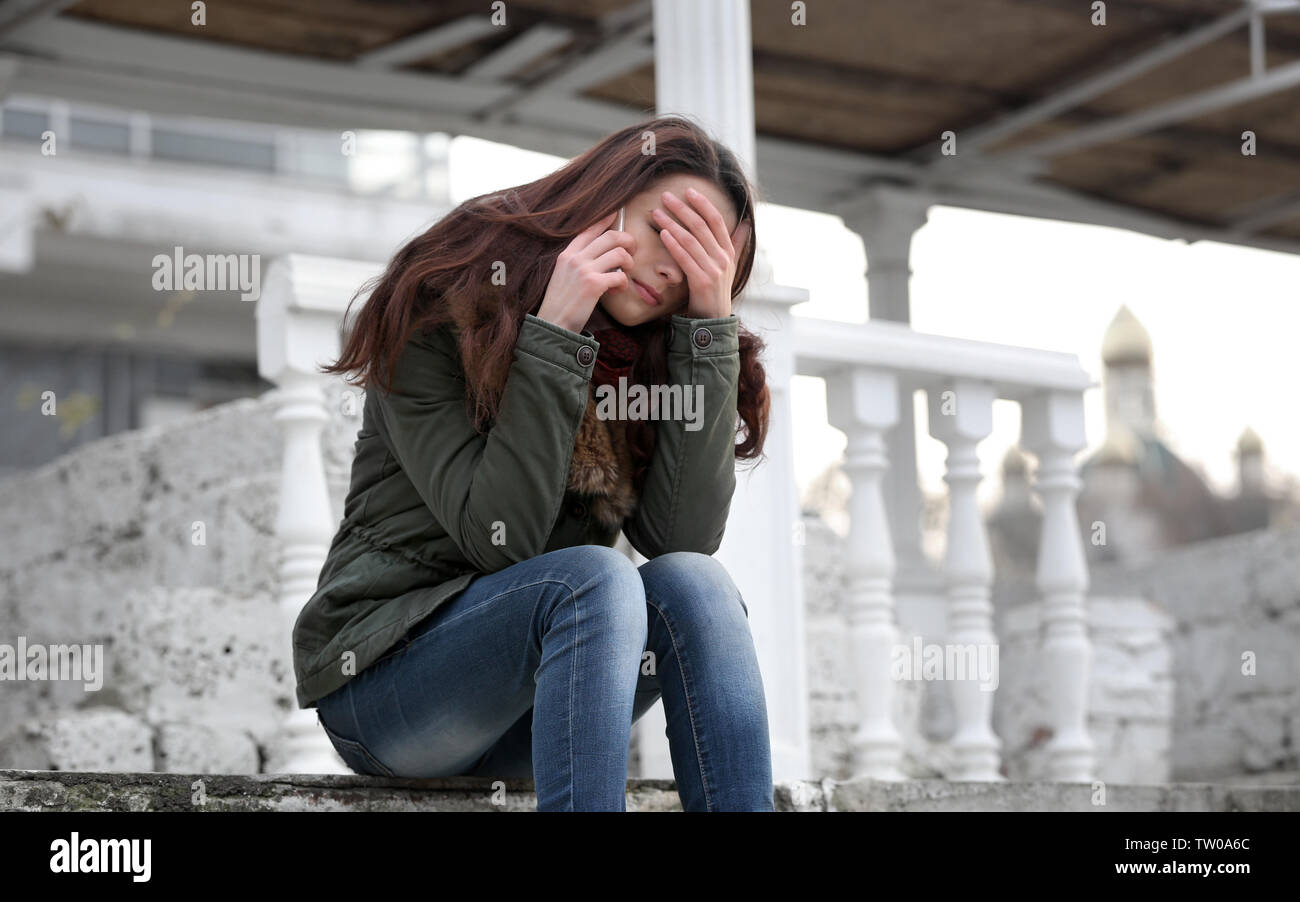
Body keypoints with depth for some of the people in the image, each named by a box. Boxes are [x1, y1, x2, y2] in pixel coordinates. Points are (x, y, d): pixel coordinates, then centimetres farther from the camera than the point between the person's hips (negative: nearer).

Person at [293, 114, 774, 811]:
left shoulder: (647, 358, 7)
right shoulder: (441, 309, -8)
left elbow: (687, 539, -10)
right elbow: (498, 536, -19)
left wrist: (711, 323, -11)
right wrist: (554, 335, -21)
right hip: (383, 679, -5)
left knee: (692, 583, -23)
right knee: (597, 578, -31)